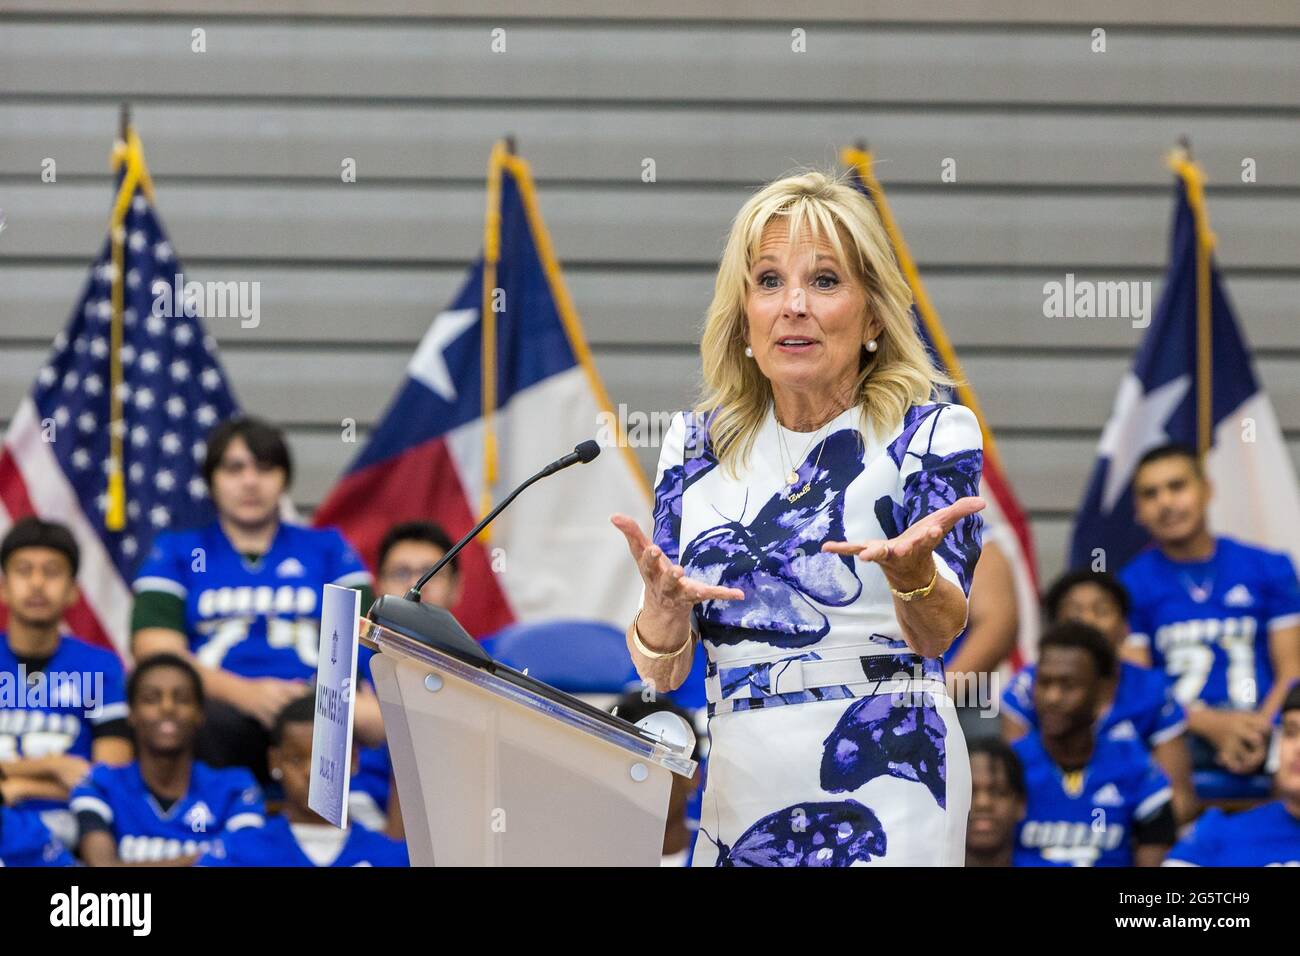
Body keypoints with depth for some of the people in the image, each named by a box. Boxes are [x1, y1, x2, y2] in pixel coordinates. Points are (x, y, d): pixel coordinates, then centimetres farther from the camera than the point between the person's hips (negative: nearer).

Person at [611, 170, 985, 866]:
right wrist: (665, 604, -22)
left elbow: (937, 632, -16)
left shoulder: (931, 431, -2)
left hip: (880, 801, -4)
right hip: (737, 795, 4)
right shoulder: (696, 444, 7)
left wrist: (912, 571, -39)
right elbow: (658, 671, 1)